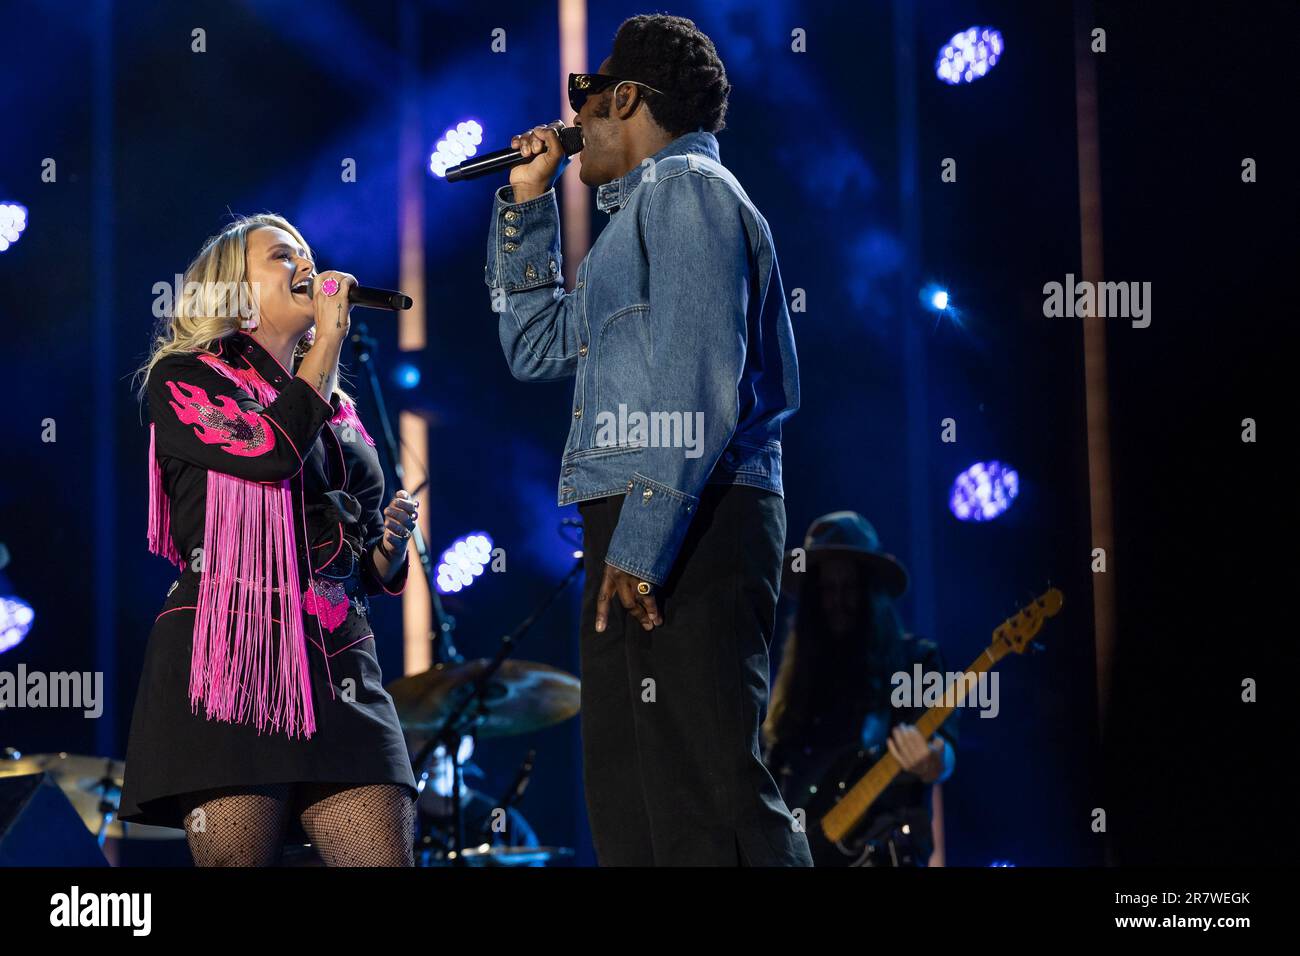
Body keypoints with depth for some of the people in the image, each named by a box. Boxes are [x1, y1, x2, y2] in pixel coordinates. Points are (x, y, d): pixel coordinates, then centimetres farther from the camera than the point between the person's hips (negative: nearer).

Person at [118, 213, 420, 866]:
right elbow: (271, 448, -12)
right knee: (237, 857, -11)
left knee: (386, 860, -11)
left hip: (339, 668, 5)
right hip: (229, 658, -5)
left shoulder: (338, 413, 26)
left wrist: (389, 546, 7)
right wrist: (329, 336, 1)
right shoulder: (182, 380, 9)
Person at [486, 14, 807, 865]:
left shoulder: (686, 186, -5)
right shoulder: (648, 205, 26)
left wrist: (645, 539, -24)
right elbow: (540, 348, 33)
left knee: (710, 785, -18)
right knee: (630, 798, 10)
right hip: (641, 530, 10)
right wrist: (526, 203, 26)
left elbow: (699, 379, -17)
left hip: (688, 528, -10)